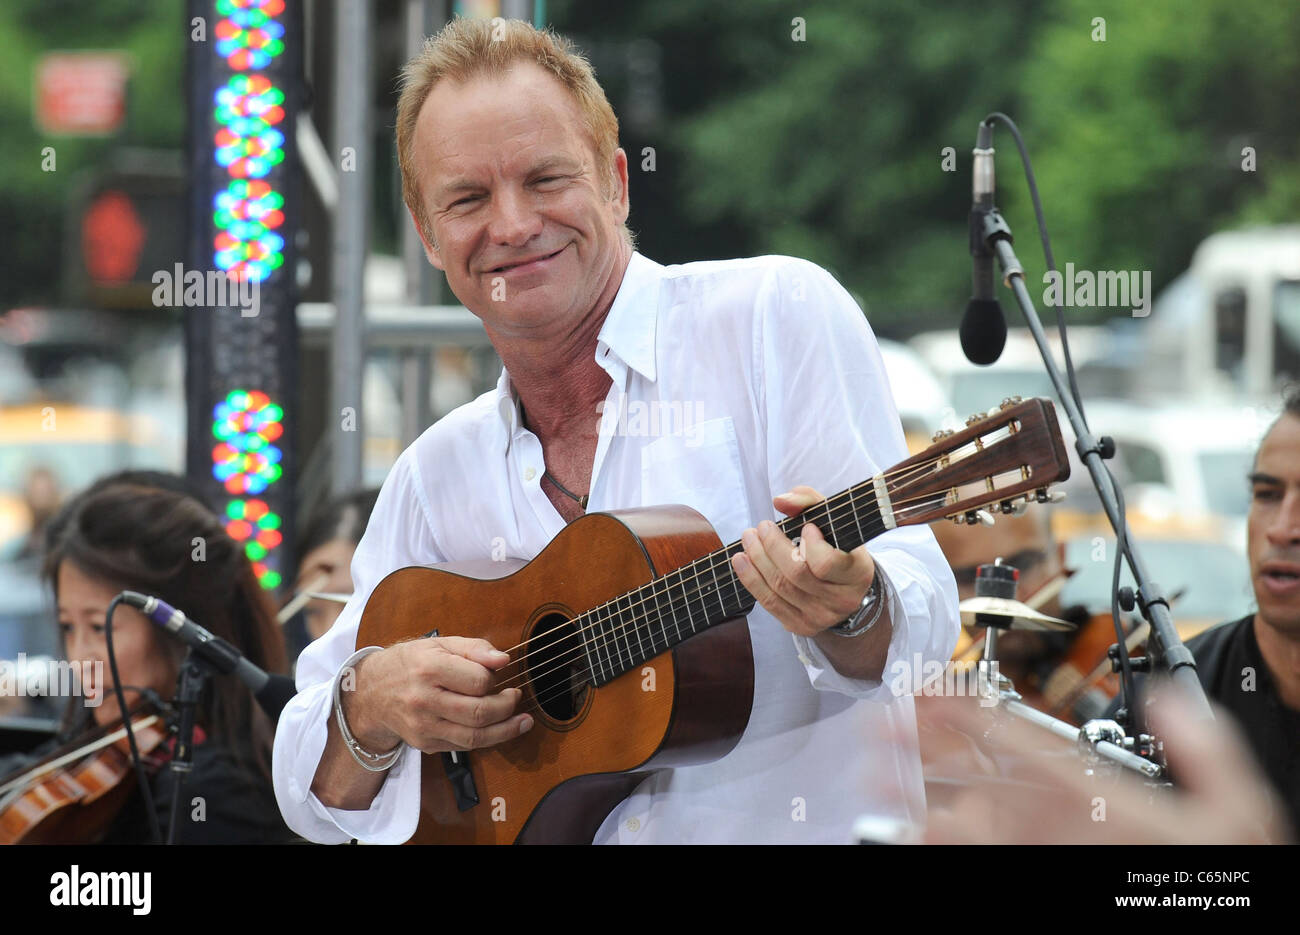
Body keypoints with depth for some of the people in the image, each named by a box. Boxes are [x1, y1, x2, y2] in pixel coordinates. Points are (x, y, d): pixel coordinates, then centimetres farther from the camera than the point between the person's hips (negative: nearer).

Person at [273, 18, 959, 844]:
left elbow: (922, 625, -7)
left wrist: (850, 606, -28)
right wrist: (370, 708, -5)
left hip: (798, 828, -2)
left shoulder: (776, 316, 1)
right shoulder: (436, 475, 14)